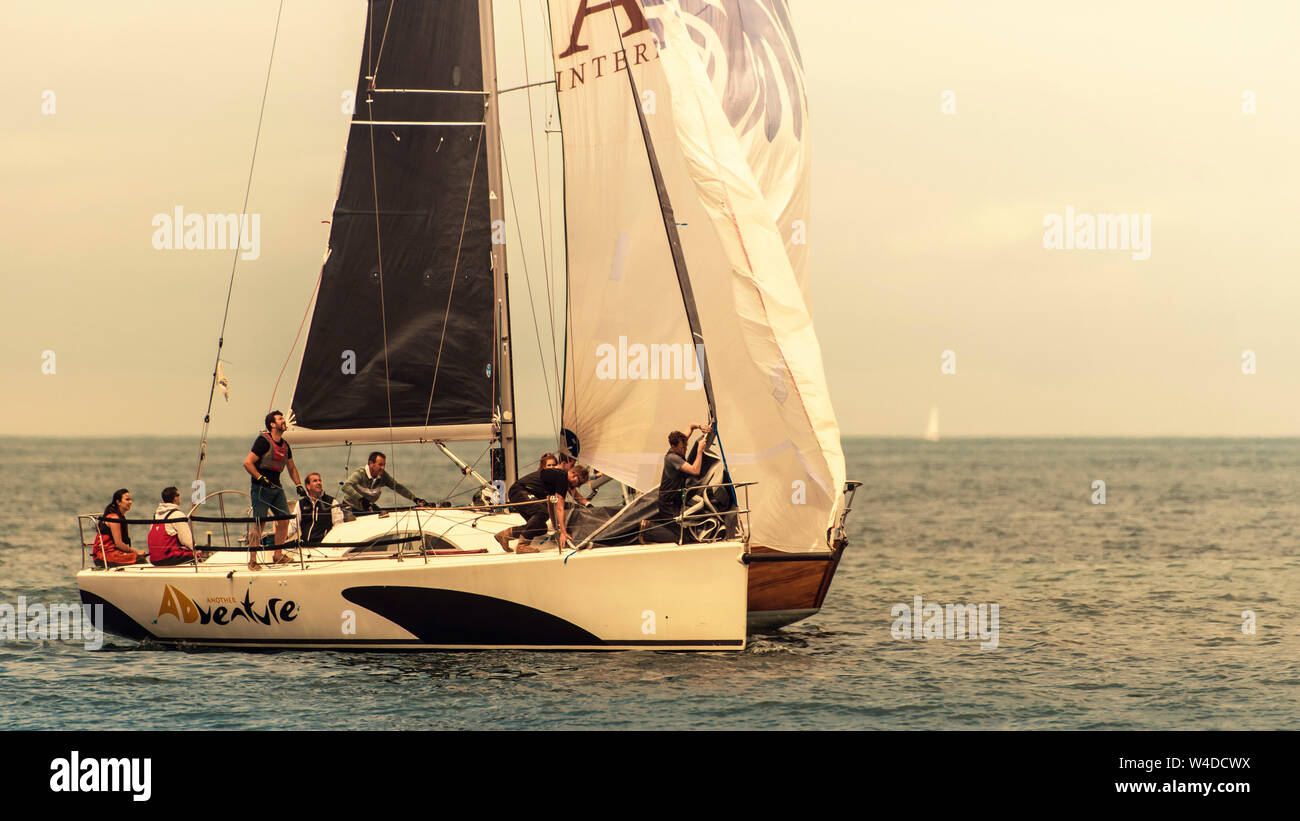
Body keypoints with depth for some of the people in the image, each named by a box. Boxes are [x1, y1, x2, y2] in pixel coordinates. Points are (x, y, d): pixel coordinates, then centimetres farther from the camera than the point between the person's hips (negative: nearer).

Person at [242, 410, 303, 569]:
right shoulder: (263, 441, -11)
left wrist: (299, 485, 15)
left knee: (284, 520, 3)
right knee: (259, 523, -10)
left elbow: (291, 467, 25)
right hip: (261, 488, -7)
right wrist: (261, 478, -21)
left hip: (276, 488, 7)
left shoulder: (285, 445, 12)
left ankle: (278, 555, 15)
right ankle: (252, 560, -6)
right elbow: (247, 463, -16)